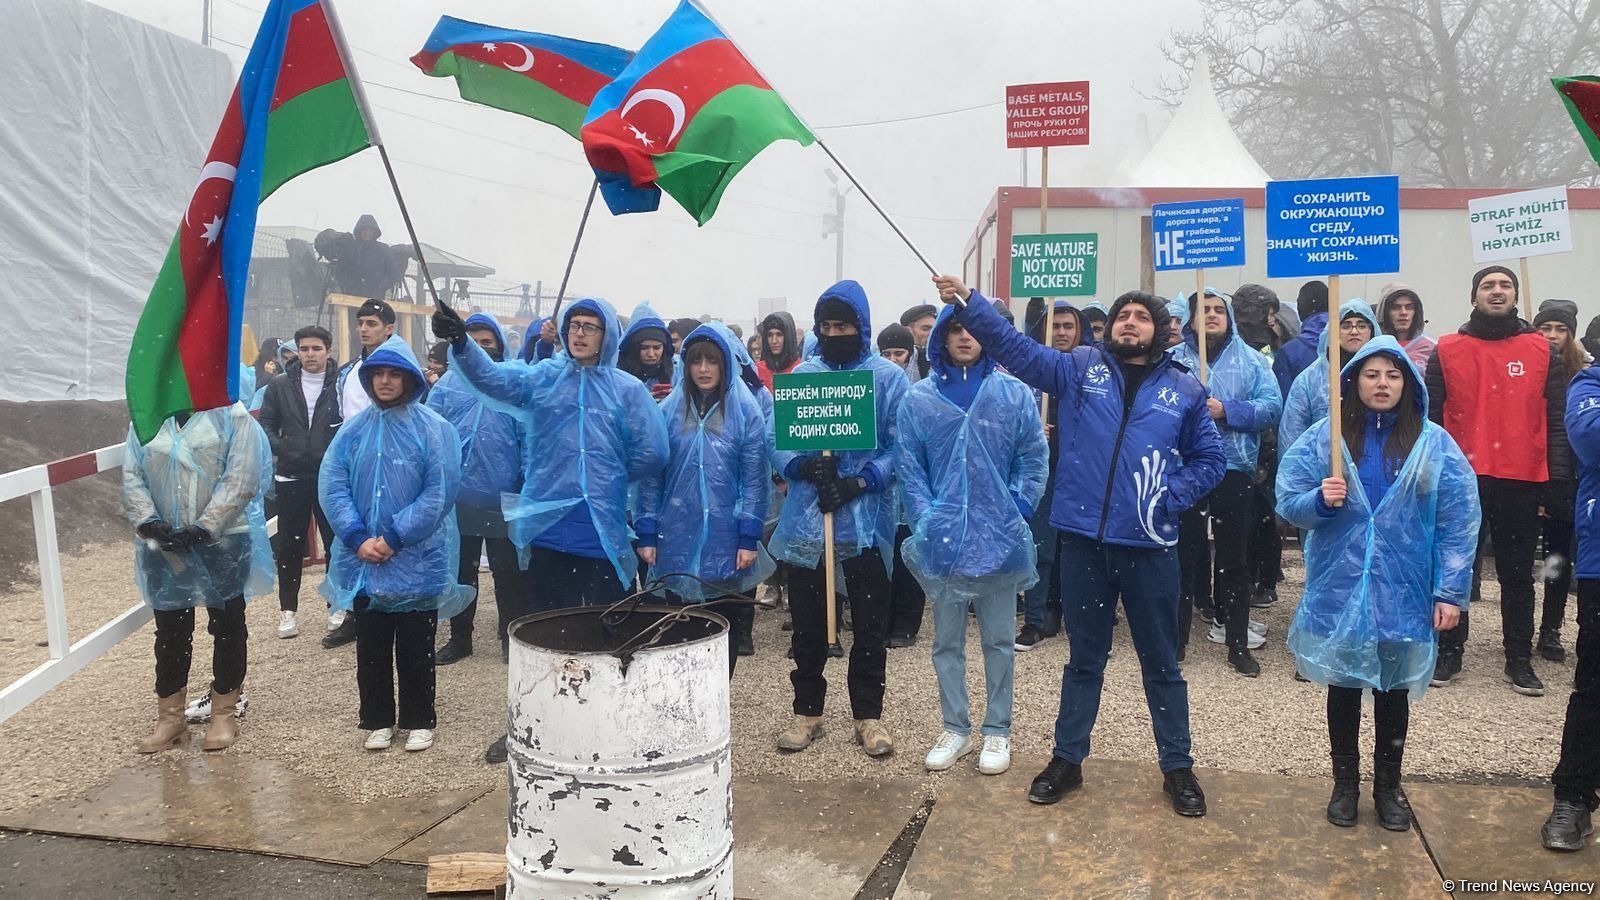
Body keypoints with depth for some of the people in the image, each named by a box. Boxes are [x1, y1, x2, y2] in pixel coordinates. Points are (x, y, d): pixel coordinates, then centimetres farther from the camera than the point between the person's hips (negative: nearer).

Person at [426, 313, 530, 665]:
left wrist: (527, 483, -10)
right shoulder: (447, 384, 4)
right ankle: (459, 638, 27)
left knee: (508, 571, 8)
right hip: (458, 497, 2)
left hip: (504, 499, -2)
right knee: (460, 570, 14)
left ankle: (512, 637, 22)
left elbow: (528, 436, -4)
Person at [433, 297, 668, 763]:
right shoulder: (543, 376, 5)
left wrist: (610, 481, 6)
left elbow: (652, 453, -2)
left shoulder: (628, 389, 1)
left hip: (605, 532, -1)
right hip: (548, 525, 2)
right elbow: (493, 377, -12)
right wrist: (460, 344, -29)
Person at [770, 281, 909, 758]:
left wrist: (861, 481, -19)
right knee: (807, 624, 12)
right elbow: (777, 440, 3)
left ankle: (868, 715, 22)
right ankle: (807, 711, 26)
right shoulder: (801, 375, 5)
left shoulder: (887, 377, -2)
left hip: (866, 518, -2)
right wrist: (804, 465, -17)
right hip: (806, 518, 2)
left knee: (869, 624, 8)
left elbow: (900, 446, -6)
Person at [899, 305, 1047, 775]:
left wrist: (1017, 512, -7)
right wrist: (926, 518, -9)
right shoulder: (918, 399, 1)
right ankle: (955, 728, 25)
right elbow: (908, 467, 1)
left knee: (999, 640, 10)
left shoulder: (1015, 394, 0)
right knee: (947, 641, 11)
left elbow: (1034, 460, 3)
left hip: (1000, 539, 0)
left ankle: (997, 730, 23)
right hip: (942, 539, 1)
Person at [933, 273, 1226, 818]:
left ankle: (1178, 768, 26)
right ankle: (1067, 759, 28)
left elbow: (1210, 458, 10)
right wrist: (967, 302, -18)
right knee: (1084, 659, 14)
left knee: (1161, 663, 11)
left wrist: (1172, 497, -5)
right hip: (1084, 540, 0)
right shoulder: (1079, 370, 3)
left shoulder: (1184, 389, 5)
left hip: (1149, 546, 0)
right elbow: (1014, 346, -6)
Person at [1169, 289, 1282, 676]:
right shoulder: (1172, 359, 7)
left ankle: (1238, 644, 16)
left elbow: (1271, 405, -3)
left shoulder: (1251, 360, 8)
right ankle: (1175, 639, 15)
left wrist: (1227, 410, -15)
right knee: (1182, 556, 5)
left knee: (1234, 559, 7)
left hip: (1234, 470, 1)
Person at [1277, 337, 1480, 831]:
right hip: (1340, 588, 0)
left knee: (1394, 690, 13)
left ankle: (1388, 787, 31)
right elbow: (1288, 503, -2)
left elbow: (1458, 523, -3)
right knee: (1343, 688, 11)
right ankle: (1345, 785, 29)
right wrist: (1320, 501, -23)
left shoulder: (1433, 443, -3)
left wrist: (1451, 591, -7)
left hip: (1404, 591, 0)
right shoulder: (1322, 437, -3)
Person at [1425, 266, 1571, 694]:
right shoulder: (1447, 350, 3)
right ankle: (1449, 654, 19)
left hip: (1521, 482, 1)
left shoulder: (1542, 351, 6)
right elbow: (1431, 417, 2)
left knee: (1517, 575, 9)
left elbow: (1557, 419, 4)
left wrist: (1558, 479, -2)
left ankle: (1519, 661, 19)